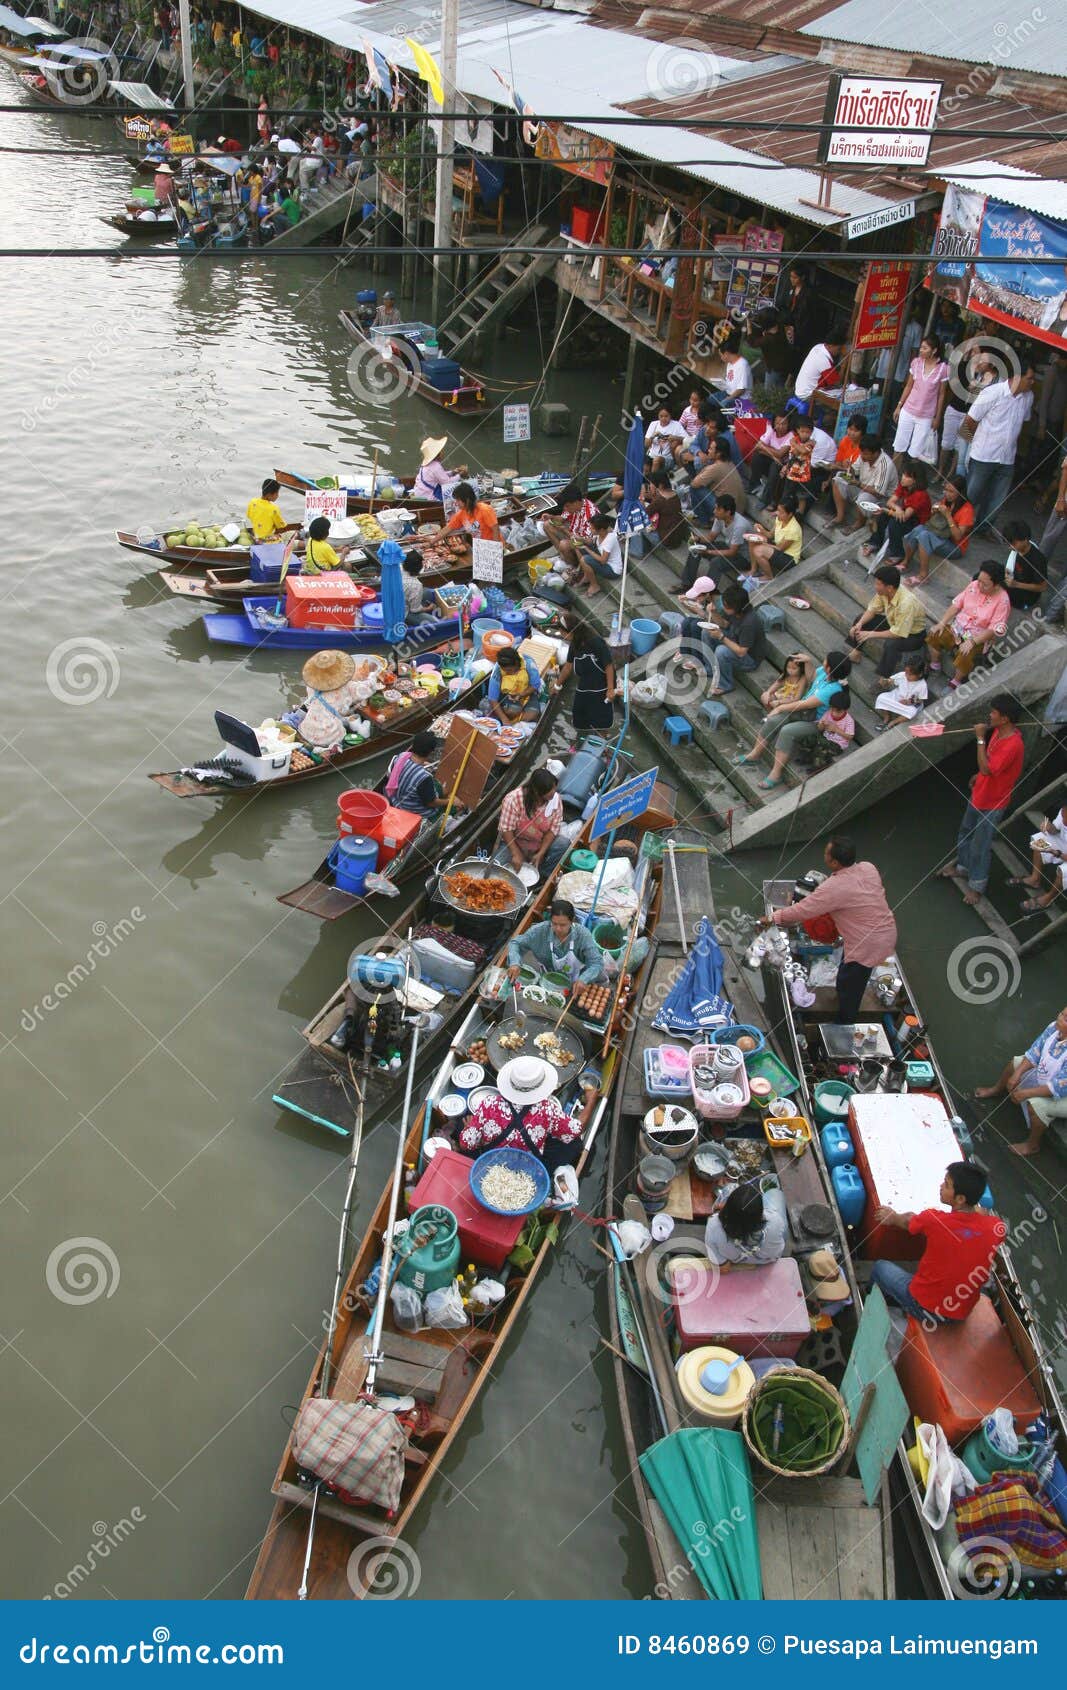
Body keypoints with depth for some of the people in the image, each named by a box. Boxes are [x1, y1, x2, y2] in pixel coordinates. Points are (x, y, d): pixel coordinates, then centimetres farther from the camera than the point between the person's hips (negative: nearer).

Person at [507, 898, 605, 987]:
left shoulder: (582, 934, -21)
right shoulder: (540, 931, -20)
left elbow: (596, 962, -23)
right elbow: (515, 943, -10)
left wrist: (583, 980, -43)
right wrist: (515, 963, -31)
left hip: (576, 985, -4)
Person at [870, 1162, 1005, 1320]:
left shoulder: (933, 1220, -25)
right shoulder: (997, 1227, -17)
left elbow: (906, 1222, 0)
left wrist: (893, 1217, 21)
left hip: (926, 1309, -4)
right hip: (962, 1314, 4)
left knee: (881, 1267, 22)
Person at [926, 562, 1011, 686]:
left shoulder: (1002, 600, -20)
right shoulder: (974, 585, -6)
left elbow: (995, 630, -21)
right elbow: (956, 604, 0)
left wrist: (972, 641, -29)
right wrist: (942, 623, -11)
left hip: (979, 637, -5)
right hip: (958, 627, 5)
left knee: (964, 657, -31)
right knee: (934, 635, -16)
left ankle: (955, 683, -3)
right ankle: (934, 667, 7)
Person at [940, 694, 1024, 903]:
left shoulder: (1012, 745, -35)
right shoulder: (998, 731, -6)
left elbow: (987, 769, -38)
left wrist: (980, 739, -36)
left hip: (992, 803, -9)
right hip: (979, 794, 9)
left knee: (980, 845, 7)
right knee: (966, 831, 26)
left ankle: (977, 885, 27)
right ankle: (963, 868, 48)